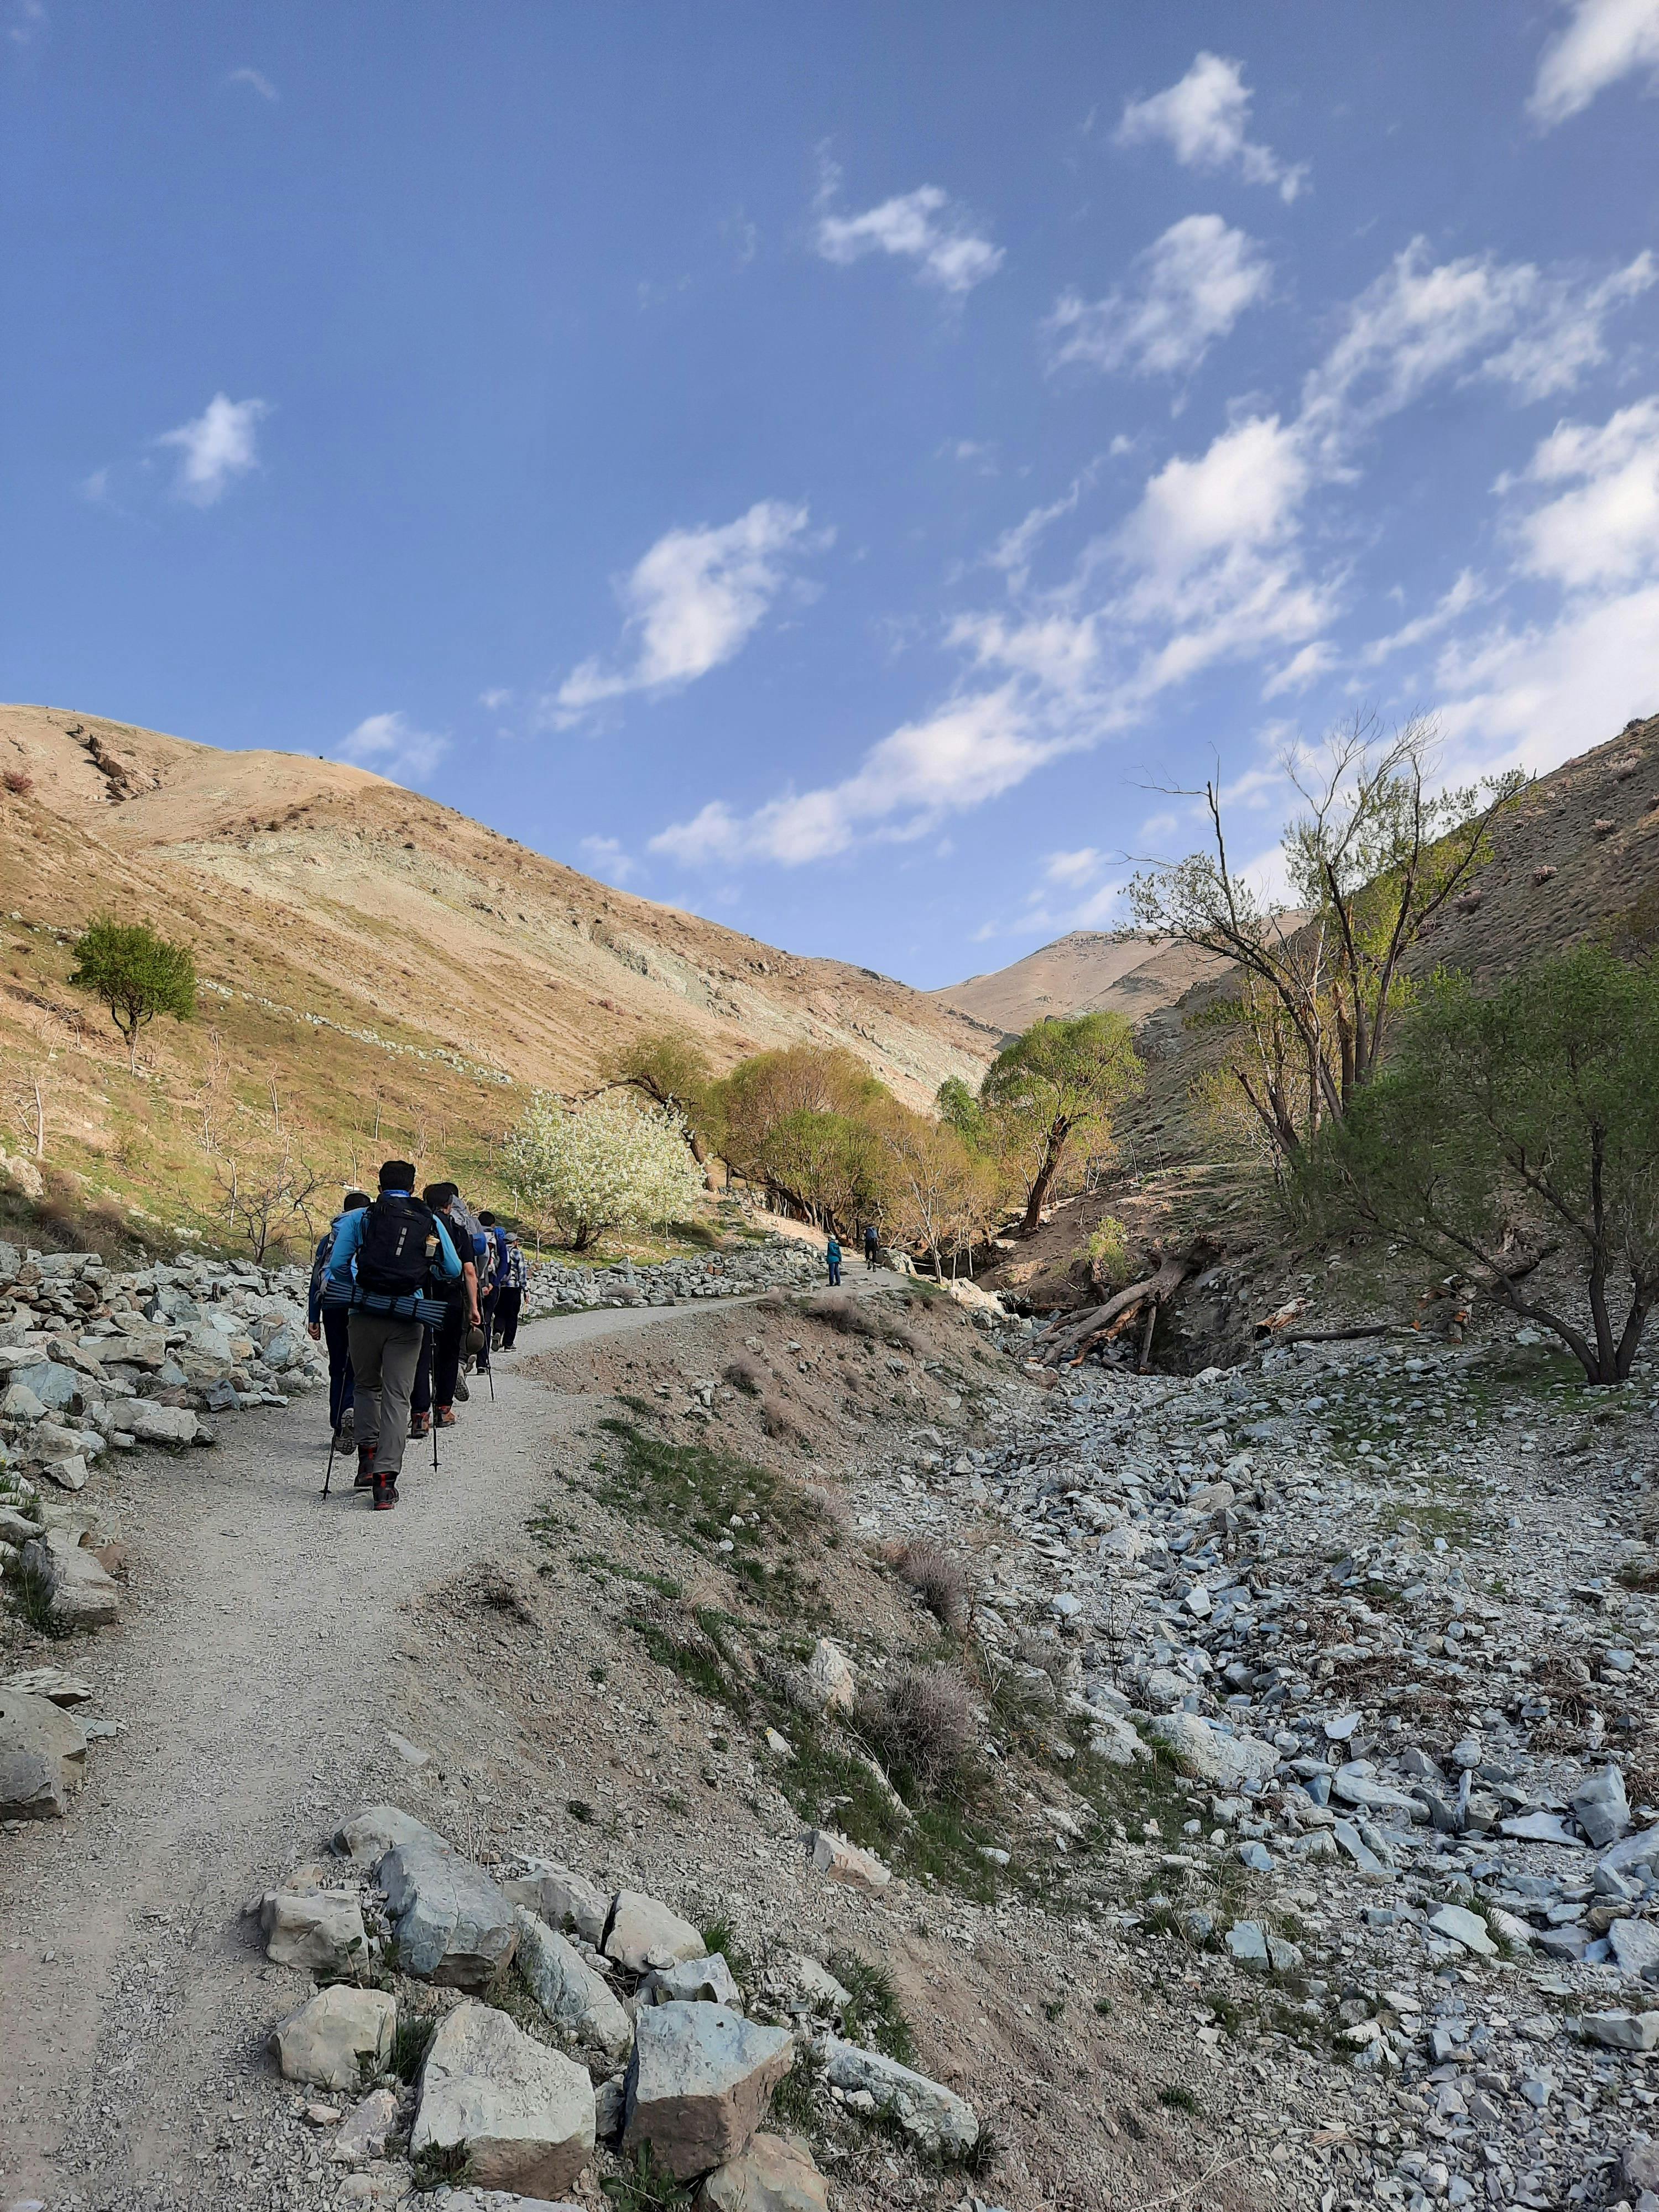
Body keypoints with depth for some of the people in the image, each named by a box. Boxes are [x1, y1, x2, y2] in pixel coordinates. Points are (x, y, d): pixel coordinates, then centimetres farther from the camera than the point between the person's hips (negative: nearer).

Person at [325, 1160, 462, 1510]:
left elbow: (337, 1265, -1)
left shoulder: (358, 1218, 4)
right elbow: (454, 1272, 9)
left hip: (364, 1314, 0)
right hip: (407, 1320, 0)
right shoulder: (432, 1223, 6)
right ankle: (385, 1478, -4)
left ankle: (367, 1457, 16)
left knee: (367, 1386, 22)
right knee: (396, 1396, 3)